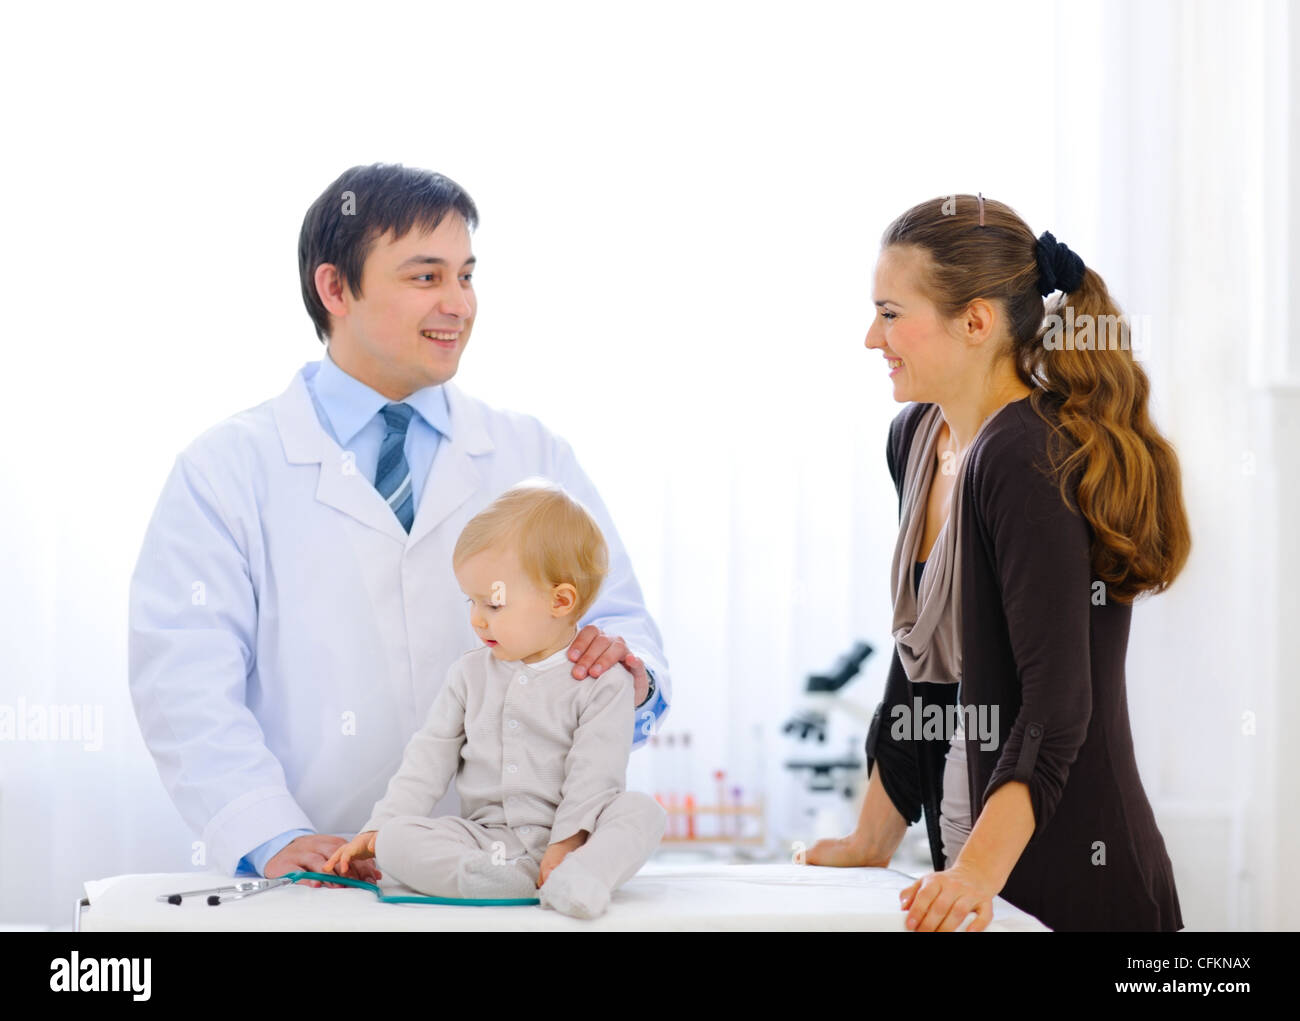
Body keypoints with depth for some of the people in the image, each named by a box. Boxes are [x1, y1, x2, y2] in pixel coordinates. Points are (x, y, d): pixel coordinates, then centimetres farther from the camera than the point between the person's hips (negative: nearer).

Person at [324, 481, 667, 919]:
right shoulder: (470, 673, 12)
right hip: (481, 835, 3)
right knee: (395, 841, -21)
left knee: (641, 810, -30)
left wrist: (566, 844, -21)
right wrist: (380, 826, 2)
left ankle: (575, 878, -53)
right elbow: (430, 756, 12)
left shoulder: (601, 681, -3)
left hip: (564, 837, -3)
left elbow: (594, 772, -10)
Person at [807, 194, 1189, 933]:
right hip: (966, 861, 8)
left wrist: (979, 873, -33)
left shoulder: (1027, 461, -19)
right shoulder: (917, 439, 7)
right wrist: (871, 843, 13)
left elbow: (1057, 704, -25)